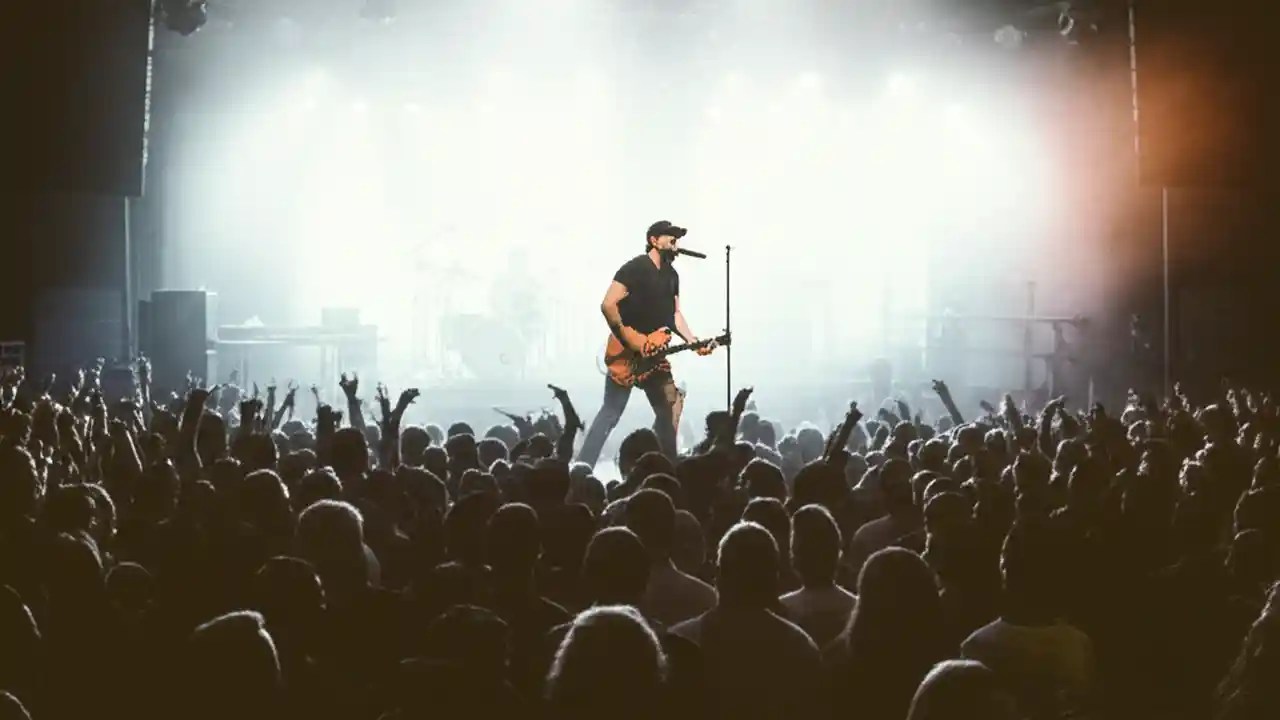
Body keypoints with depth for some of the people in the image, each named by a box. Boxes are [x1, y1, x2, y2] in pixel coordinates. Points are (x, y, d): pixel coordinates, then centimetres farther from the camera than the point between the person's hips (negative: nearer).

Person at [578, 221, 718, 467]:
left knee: (668, 411, 7)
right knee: (611, 413, -10)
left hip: (654, 355, 8)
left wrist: (693, 341, 2)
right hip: (625, 354, -8)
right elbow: (608, 305, -20)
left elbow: (674, 313, 17)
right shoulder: (634, 268, -13)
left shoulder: (672, 275, 13)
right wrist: (628, 339, -22)